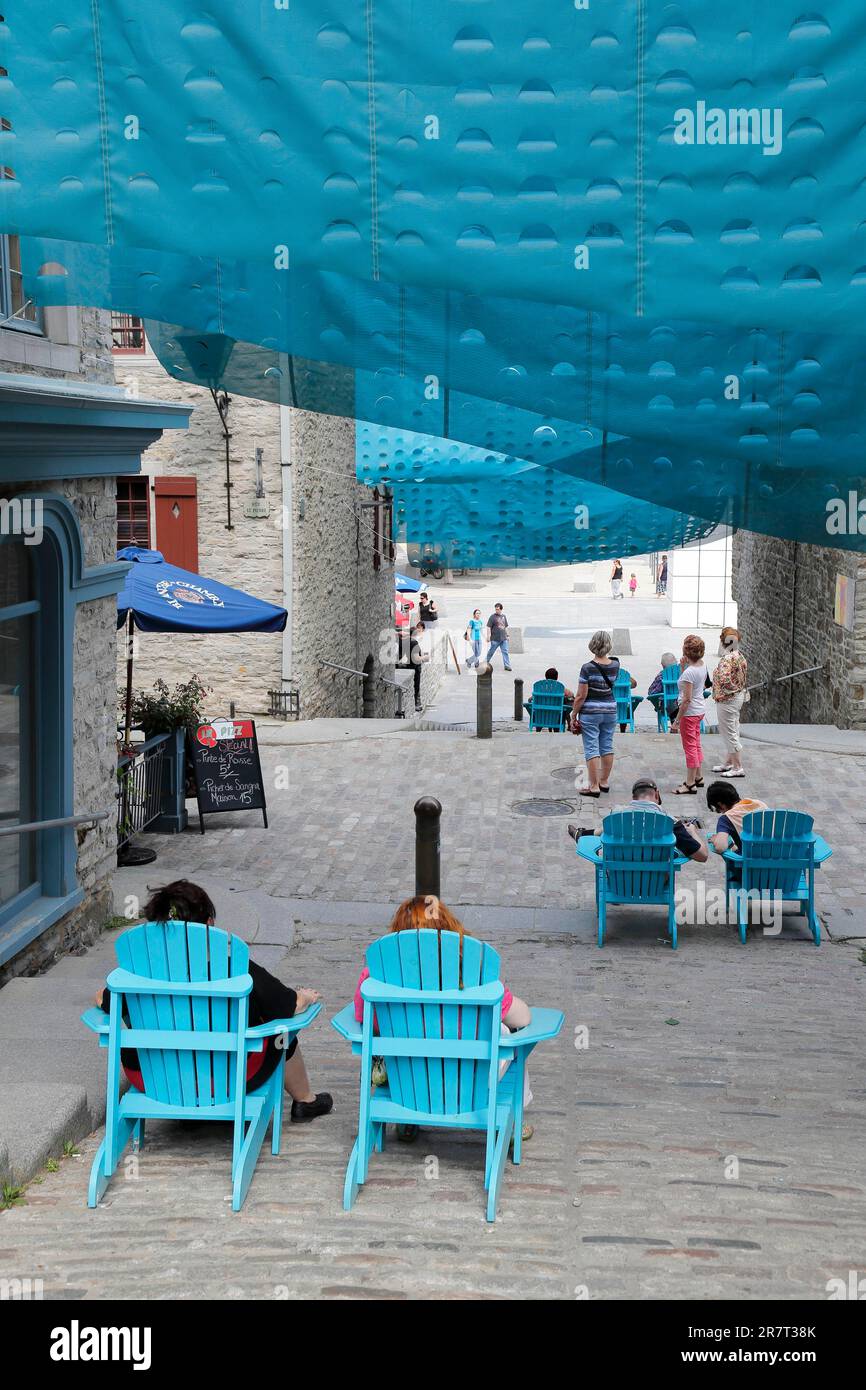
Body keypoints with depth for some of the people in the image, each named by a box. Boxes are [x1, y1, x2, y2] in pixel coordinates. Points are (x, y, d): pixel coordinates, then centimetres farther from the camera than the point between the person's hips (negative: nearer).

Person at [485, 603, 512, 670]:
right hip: (495, 639, -4)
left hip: (503, 638, 4)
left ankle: (507, 666, 1)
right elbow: (488, 627, -8)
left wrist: (507, 635, 18)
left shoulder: (503, 616, 12)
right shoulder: (492, 617, -5)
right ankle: (486, 662, 23)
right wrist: (488, 636, -13)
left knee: (505, 652, 0)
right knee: (491, 651, 5)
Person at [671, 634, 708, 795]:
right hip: (700, 709, 9)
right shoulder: (702, 666, 3)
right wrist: (684, 666, 3)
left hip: (690, 712, -9)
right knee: (696, 745, 21)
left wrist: (677, 719, -19)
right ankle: (699, 777, 32)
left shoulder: (690, 672, -24)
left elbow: (687, 699, -24)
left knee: (690, 747, -1)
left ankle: (690, 784, 5)